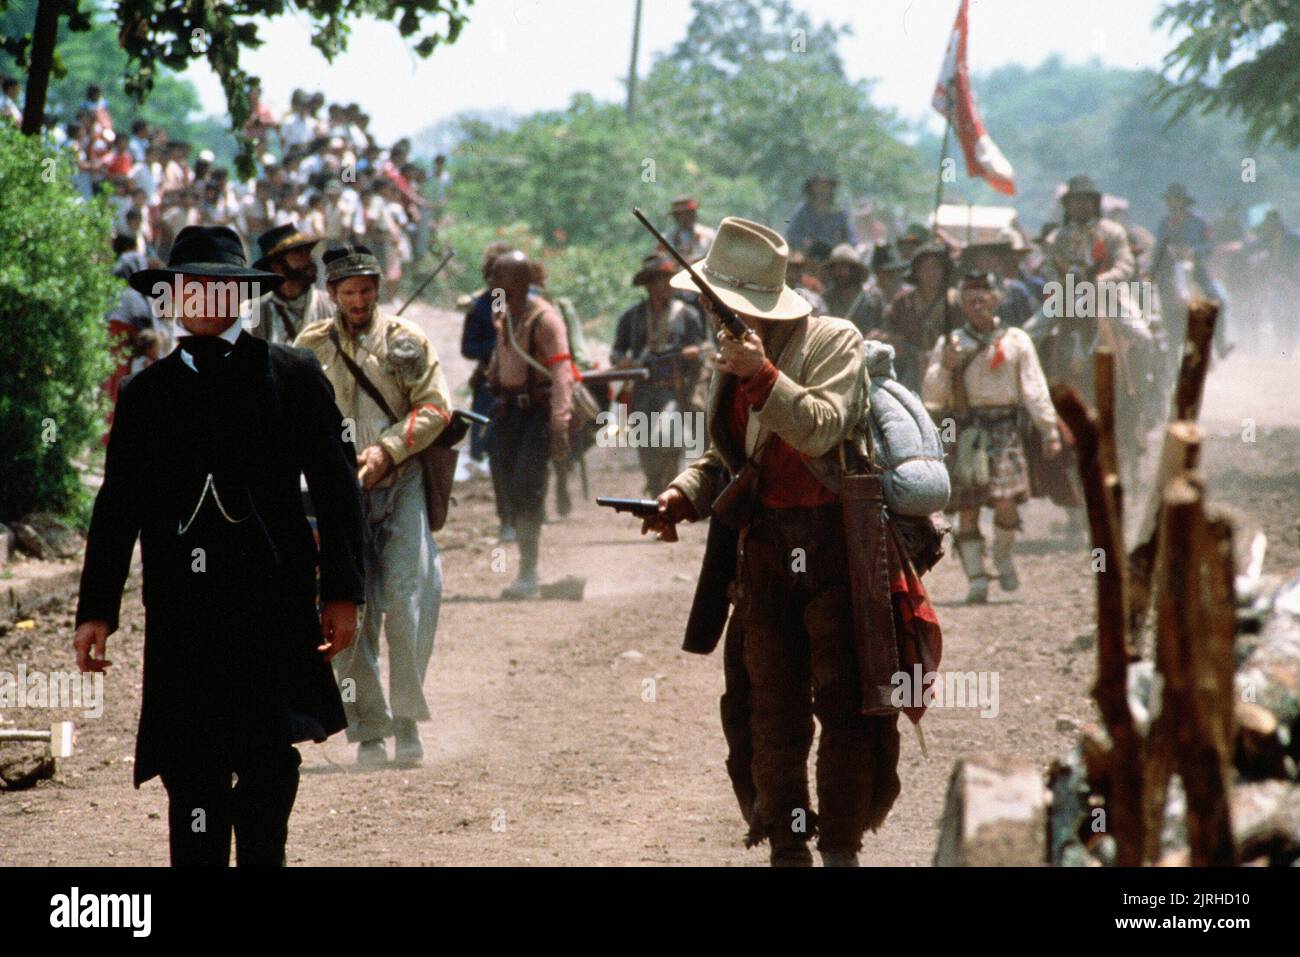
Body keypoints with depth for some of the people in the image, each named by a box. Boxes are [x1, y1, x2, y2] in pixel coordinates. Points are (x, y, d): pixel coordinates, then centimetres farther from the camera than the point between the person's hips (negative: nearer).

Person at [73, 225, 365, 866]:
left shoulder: (294, 376, 9)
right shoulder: (144, 392, 14)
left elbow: (336, 486, 7)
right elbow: (117, 506, 13)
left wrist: (342, 592, 1)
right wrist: (96, 609, 7)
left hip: (274, 602, -2)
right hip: (181, 609, 2)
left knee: (270, 760, -4)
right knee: (191, 770, 0)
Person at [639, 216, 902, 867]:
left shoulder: (834, 342, -7)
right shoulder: (731, 356, 12)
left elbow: (820, 429, -21)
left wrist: (761, 375, -29)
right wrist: (683, 496, 0)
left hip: (836, 546, -6)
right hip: (766, 550, 6)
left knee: (845, 701, -3)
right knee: (769, 704, 4)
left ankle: (840, 847, 4)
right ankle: (786, 848, 11)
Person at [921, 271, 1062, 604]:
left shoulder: (1016, 340, 8)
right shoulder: (950, 344, 9)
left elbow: (1034, 388, 6)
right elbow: (931, 397, 5)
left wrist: (1049, 431, -1)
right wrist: (945, 367, -12)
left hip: (1004, 430, -1)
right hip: (964, 435, 1)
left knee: (1006, 504, -11)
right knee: (968, 509, -3)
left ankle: (1003, 554, 18)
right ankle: (976, 580, 3)